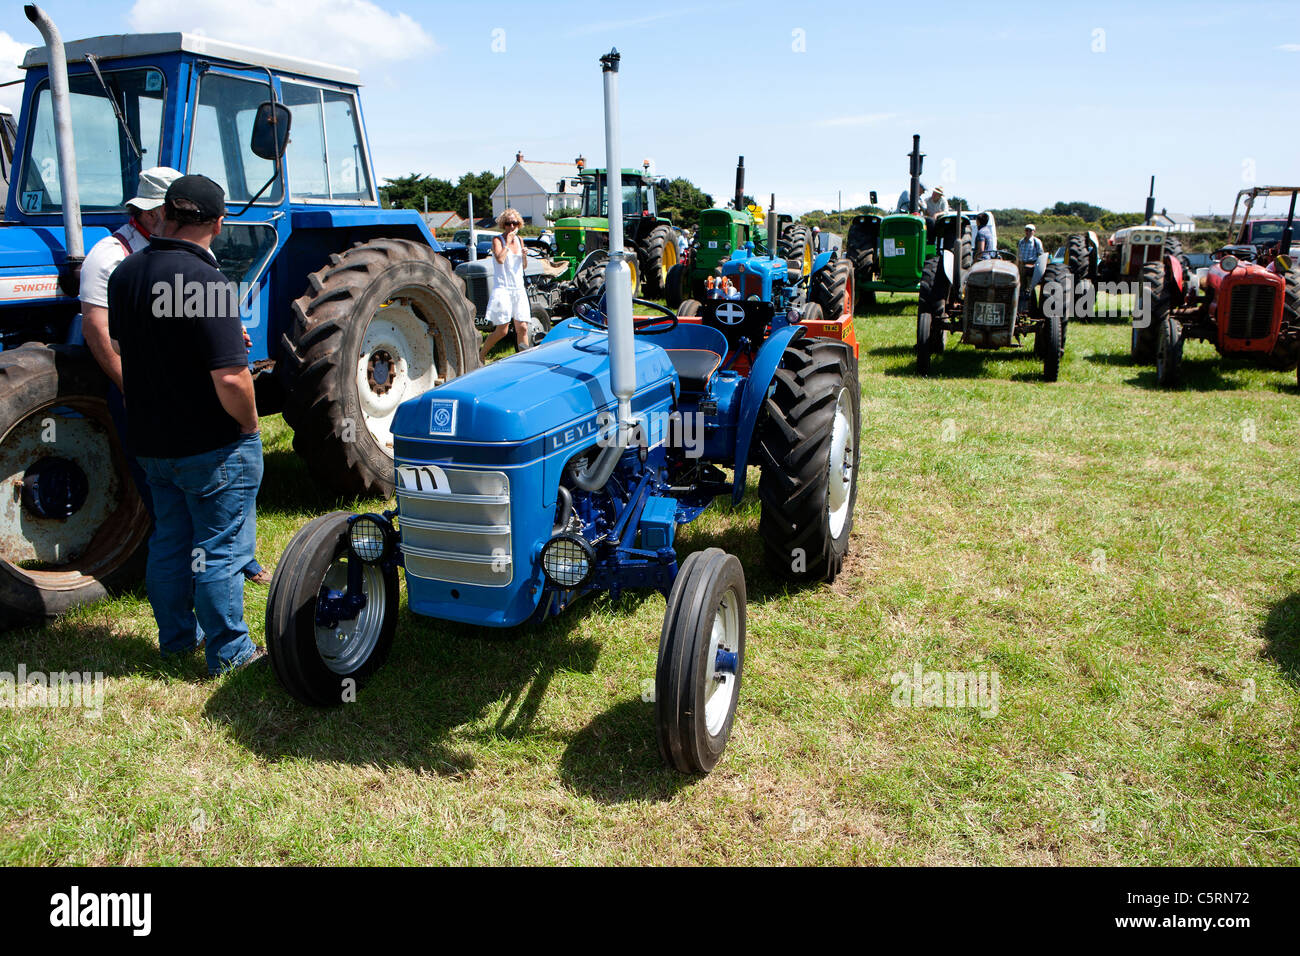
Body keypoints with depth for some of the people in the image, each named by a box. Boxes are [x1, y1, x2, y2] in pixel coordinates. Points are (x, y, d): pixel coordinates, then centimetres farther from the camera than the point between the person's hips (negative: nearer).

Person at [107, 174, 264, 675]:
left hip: (150, 441, 7)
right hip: (213, 446, -7)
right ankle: (229, 652, 15)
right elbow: (231, 379, -28)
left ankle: (177, 635, 33)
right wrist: (250, 423, -11)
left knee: (169, 539, 20)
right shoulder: (208, 284, -24)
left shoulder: (124, 272, 2)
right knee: (220, 548, 5)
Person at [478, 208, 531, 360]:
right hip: (502, 289, -5)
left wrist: (524, 254, 0)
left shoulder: (519, 240, 13)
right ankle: (481, 355, 12)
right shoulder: (497, 239, -4)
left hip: (518, 289, 6)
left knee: (522, 328, 1)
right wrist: (508, 242, -14)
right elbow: (500, 259, -23)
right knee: (502, 330, -6)